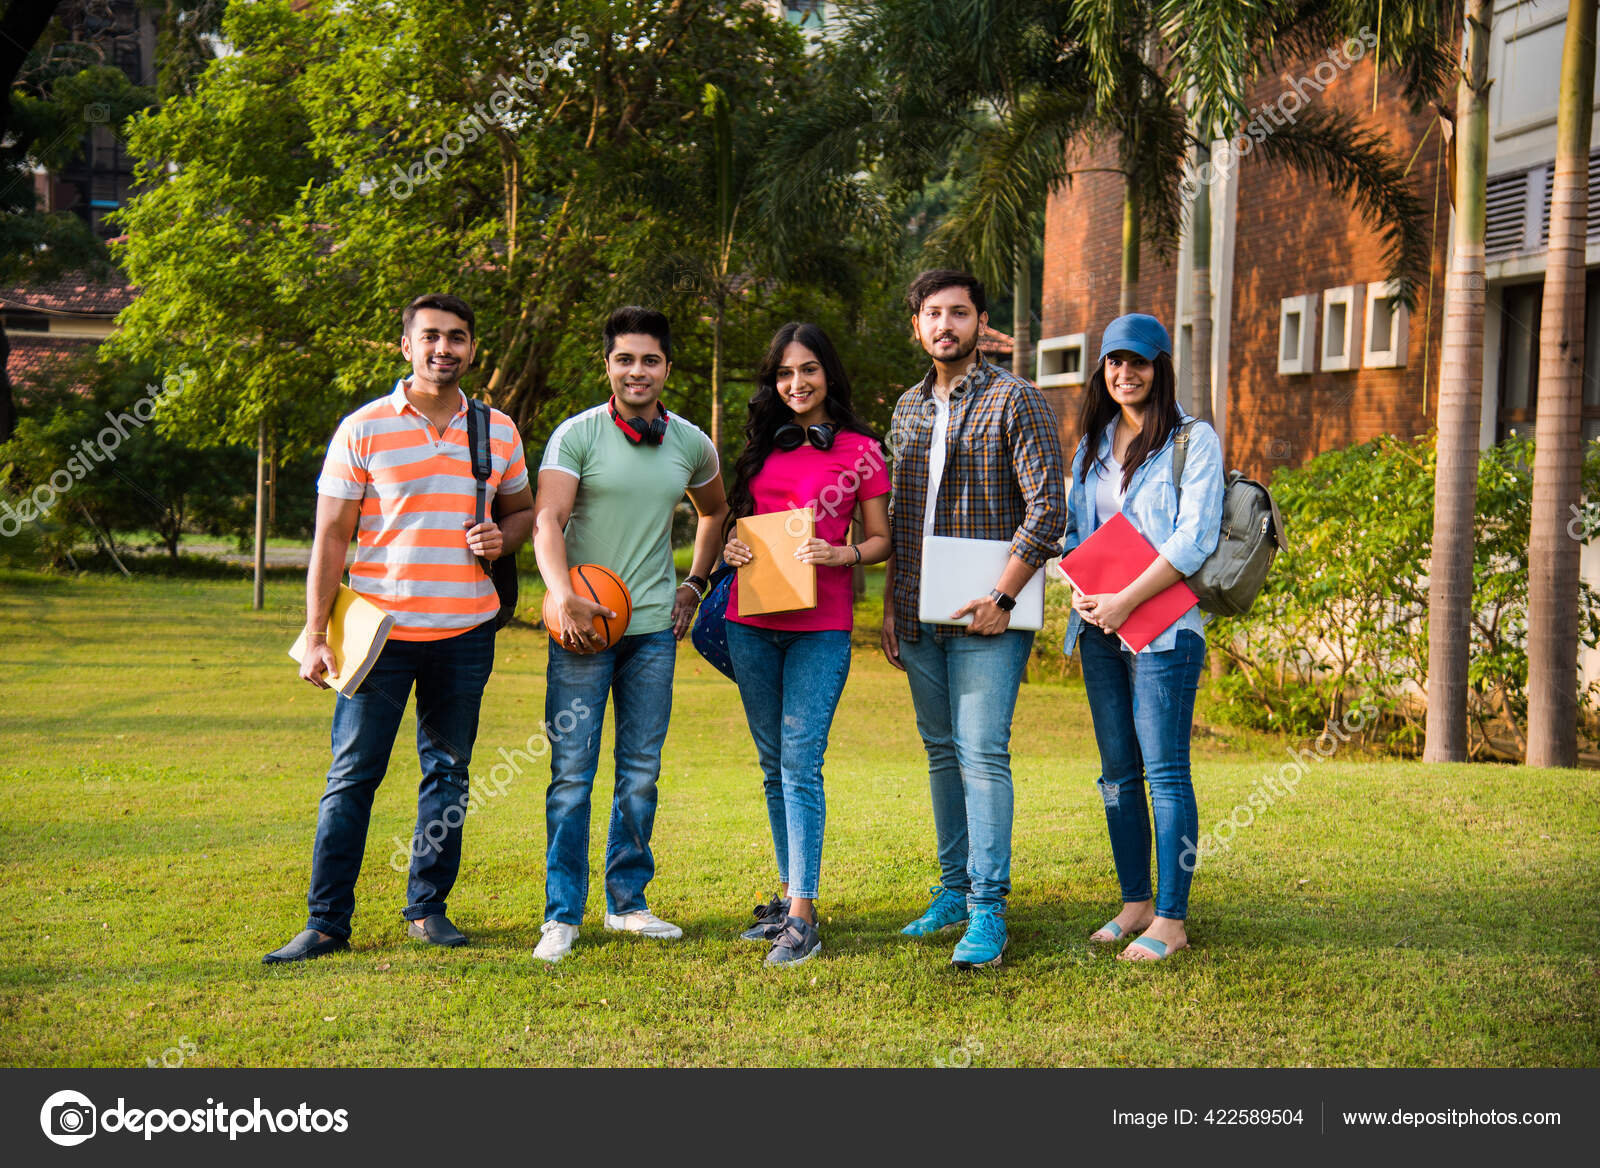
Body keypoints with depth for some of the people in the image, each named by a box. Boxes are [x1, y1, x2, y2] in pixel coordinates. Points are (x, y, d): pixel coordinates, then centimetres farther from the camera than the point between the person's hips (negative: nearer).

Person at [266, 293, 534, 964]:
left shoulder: (498, 431, 7)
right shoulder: (363, 430, -2)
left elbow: (523, 510, 21)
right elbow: (331, 538, -1)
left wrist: (502, 539, -4)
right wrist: (315, 637, -7)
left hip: (466, 632, 3)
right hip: (379, 629, -3)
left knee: (447, 771, 10)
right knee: (352, 775, -1)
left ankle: (428, 908, 22)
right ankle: (327, 921, 7)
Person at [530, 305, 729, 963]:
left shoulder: (690, 443, 8)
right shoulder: (577, 435, -5)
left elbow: (715, 512, 27)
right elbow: (548, 522, -15)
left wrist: (694, 584, 17)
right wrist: (564, 598, -30)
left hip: (654, 627, 4)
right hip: (583, 625, -4)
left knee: (641, 772, 9)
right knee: (572, 772, -3)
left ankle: (627, 902, 21)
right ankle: (562, 916, 5)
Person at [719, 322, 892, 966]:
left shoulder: (859, 450, 0)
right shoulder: (763, 446, 13)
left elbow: (881, 541, 3)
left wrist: (839, 555, -16)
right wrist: (731, 547, 0)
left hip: (820, 626, -5)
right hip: (751, 622, 5)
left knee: (800, 762, -11)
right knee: (774, 764, 11)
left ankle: (803, 918, -10)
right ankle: (789, 894, 21)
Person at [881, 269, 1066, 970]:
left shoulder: (1015, 401, -5)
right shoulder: (908, 408, 15)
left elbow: (1047, 510, -12)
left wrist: (1001, 597, -16)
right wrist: (890, 605, 13)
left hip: (985, 618, -6)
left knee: (982, 755, -9)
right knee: (942, 753, 12)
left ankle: (988, 908, -5)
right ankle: (953, 888, 22)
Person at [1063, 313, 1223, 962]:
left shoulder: (1194, 441, -3)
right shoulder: (1093, 444, 15)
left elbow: (1194, 538, -12)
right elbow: (1073, 528, 19)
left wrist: (1125, 601, -16)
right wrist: (1080, 591, -1)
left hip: (1164, 626, -6)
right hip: (1099, 629, 6)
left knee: (1165, 773, -7)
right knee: (1118, 772, 9)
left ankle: (1171, 921, -2)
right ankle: (1135, 902, 19)